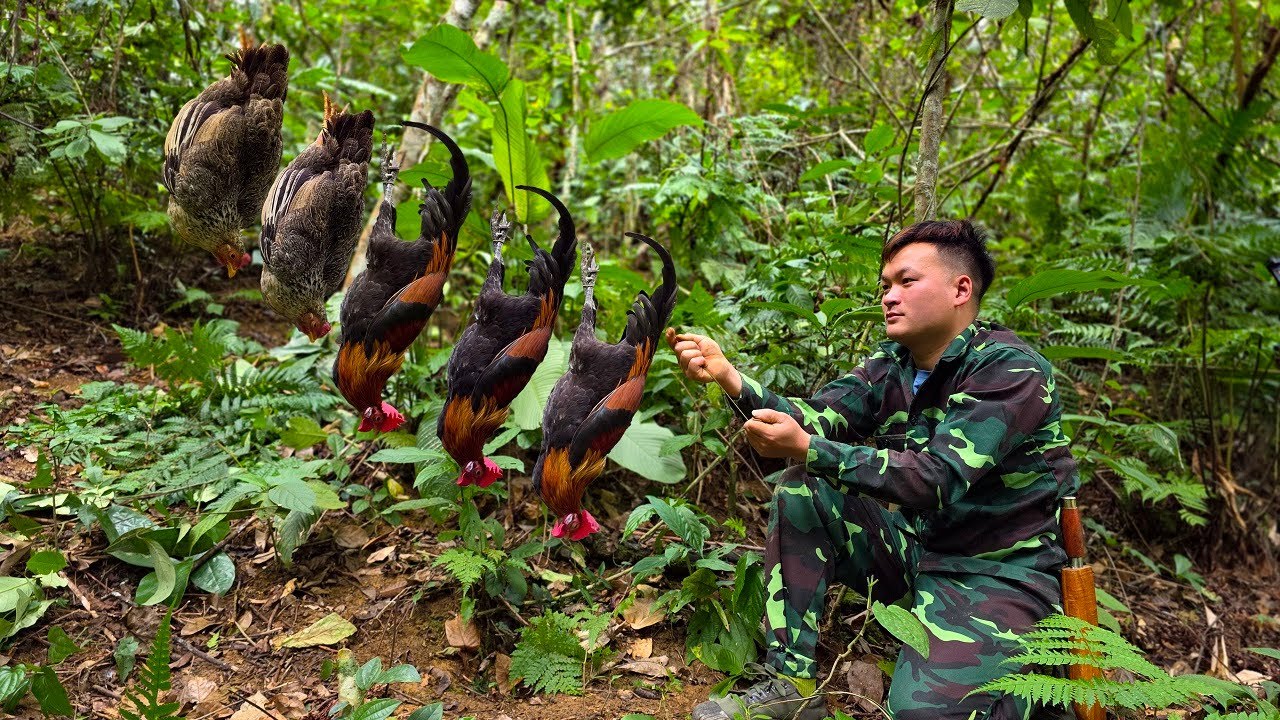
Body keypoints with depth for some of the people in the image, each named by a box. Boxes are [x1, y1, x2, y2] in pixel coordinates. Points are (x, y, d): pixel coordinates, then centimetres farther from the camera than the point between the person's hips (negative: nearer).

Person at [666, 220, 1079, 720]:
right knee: (801, 494, -8)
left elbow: (937, 480, -29)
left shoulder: (1012, 371, -18)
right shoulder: (894, 367, 3)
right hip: (918, 548, 7)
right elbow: (815, 416, -11)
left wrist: (805, 449, -35)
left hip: (999, 572, -7)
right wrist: (726, 374, -26)